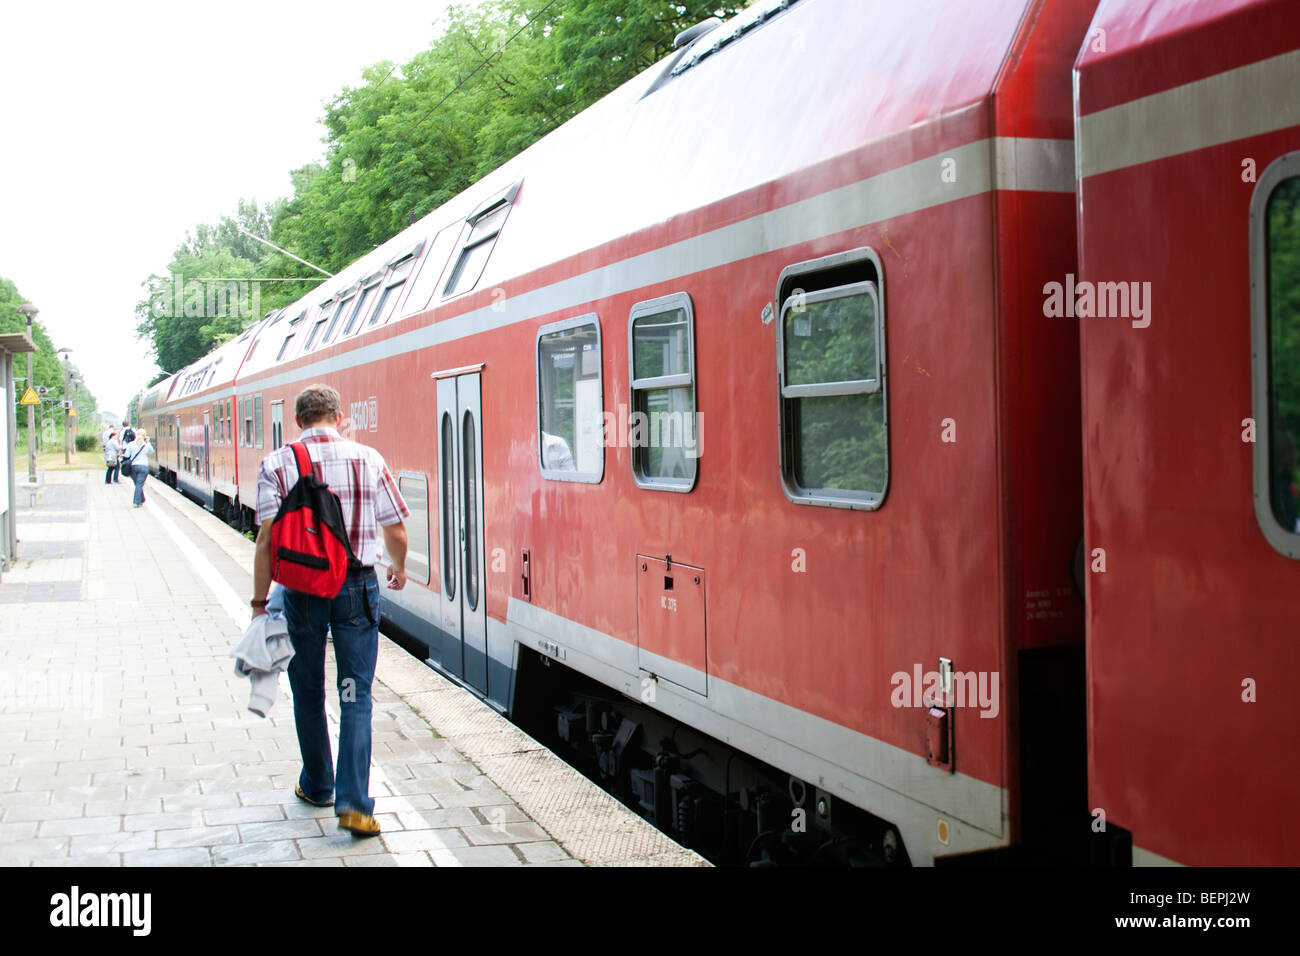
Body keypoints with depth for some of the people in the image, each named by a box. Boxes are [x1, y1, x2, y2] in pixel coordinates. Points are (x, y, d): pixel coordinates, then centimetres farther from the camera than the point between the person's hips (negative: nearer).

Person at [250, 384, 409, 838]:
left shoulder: (276, 465, -4)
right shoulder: (369, 460, -2)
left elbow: (268, 539, -9)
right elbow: (396, 533, 1)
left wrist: (260, 602, -3)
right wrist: (398, 568, 20)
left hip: (300, 588, 0)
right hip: (357, 584, 0)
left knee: (308, 692, 17)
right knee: (355, 695, 3)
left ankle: (317, 786, 31)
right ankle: (353, 803, -4)